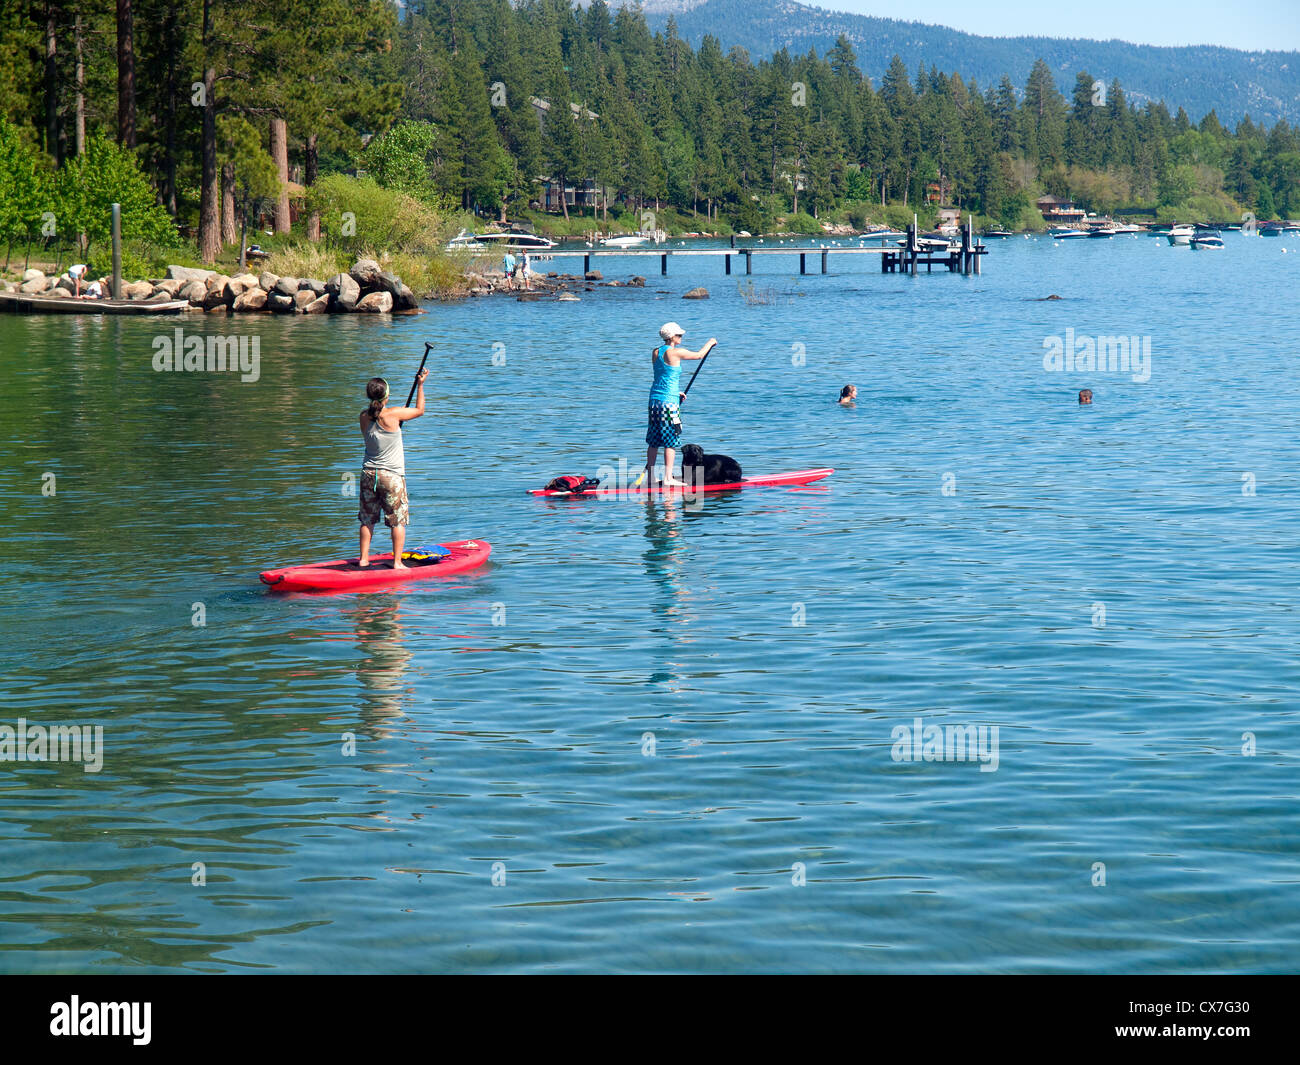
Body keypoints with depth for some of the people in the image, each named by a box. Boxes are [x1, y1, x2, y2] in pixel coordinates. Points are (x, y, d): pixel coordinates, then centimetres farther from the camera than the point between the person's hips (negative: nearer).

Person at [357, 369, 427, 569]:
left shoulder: (364, 416, -2)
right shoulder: (393, 414, -16)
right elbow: (419, 410, -1)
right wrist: (420, 385, 10)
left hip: (368, 474, 5)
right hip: (392, 475, -5)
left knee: (367, 519, 14)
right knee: (398, 520, 4)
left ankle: (363, 559, 17)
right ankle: (397, 562, 4)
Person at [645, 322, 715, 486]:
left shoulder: (655, 353, 9)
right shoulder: (675, 352, -12)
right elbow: (699, 355, 1)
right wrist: (710, 343, 19)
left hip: (655, 399, 8)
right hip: (669, 402, -8)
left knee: (654, 441, 12)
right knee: (671, 441, -3)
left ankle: (650, 476, 16)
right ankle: (668, 477, -5)